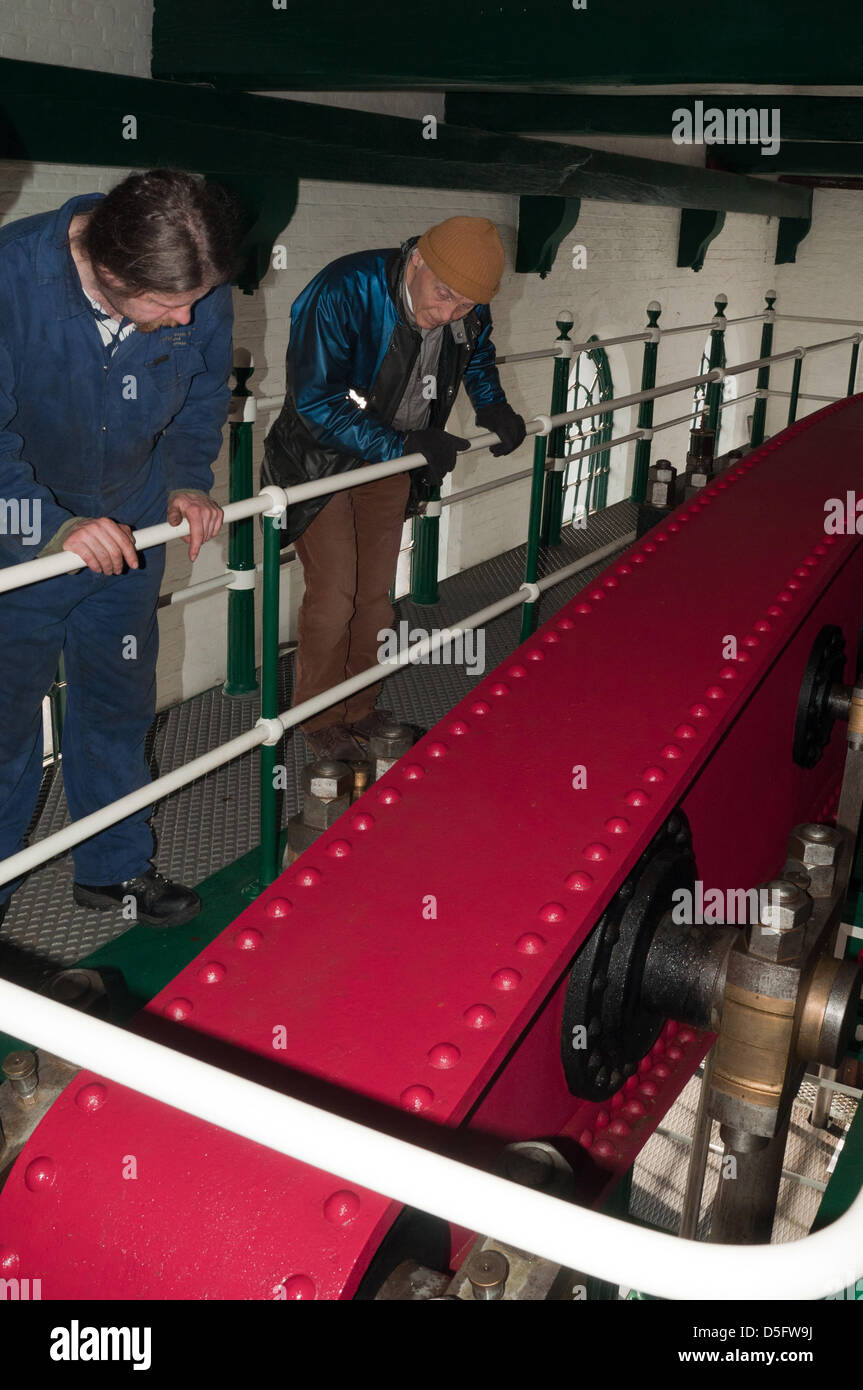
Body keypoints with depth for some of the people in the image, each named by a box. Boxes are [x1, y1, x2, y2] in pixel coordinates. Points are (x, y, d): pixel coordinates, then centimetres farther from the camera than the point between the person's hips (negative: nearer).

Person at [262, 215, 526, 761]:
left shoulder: (471, 312, -12)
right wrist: (405, 445, -33)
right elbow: (316, 400, -31)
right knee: (334, 593, -8)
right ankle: (320, 719, 11)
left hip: (391, 459, 5)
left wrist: (493, 407, -4)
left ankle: (361, 709, 27)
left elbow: (478, 355, 14)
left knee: (376, 592, 10)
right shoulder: (343, 292, -31)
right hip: (322, 460, -5)